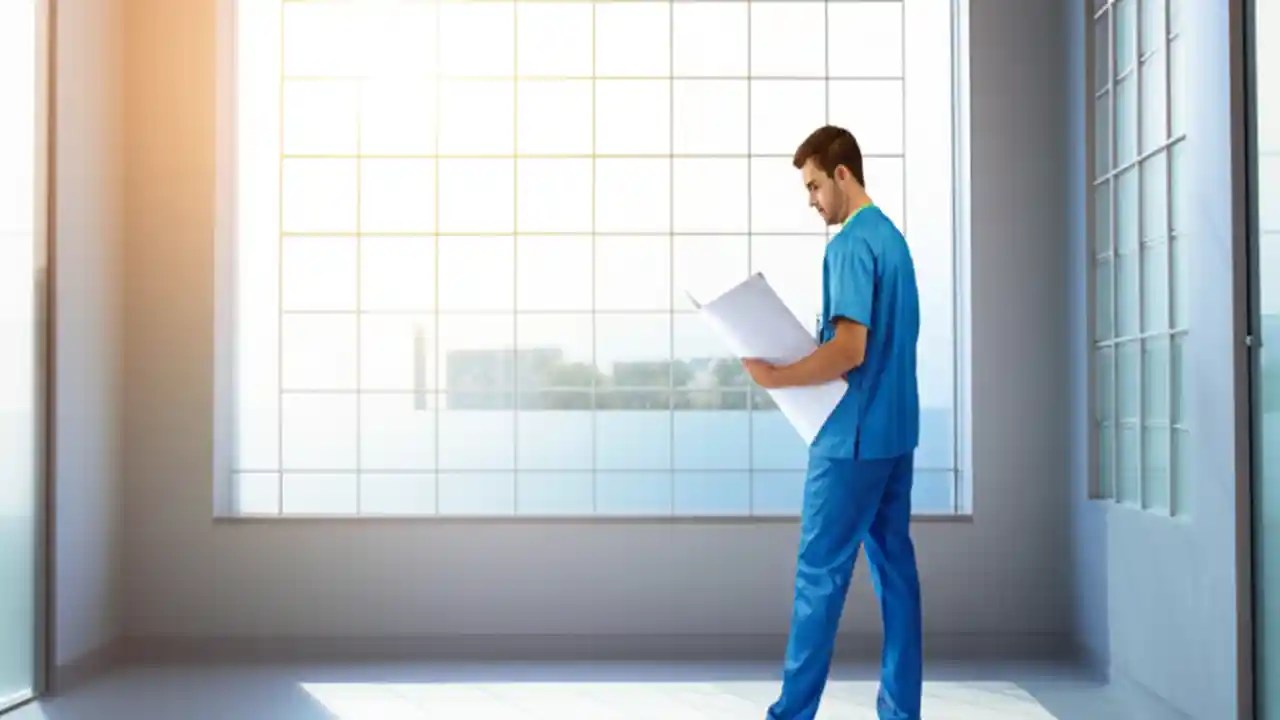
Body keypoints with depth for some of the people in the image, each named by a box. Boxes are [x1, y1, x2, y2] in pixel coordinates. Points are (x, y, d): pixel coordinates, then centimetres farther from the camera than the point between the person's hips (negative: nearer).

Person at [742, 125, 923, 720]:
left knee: (820, 575, -3)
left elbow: (849, 350, -23)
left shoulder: (852, 244, -15)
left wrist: (778, 377, -15)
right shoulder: (892, 238, 15)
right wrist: (802, 356, 16)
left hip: (854, 436, -9)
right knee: (895, 567, 10)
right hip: (896, 431, 9)